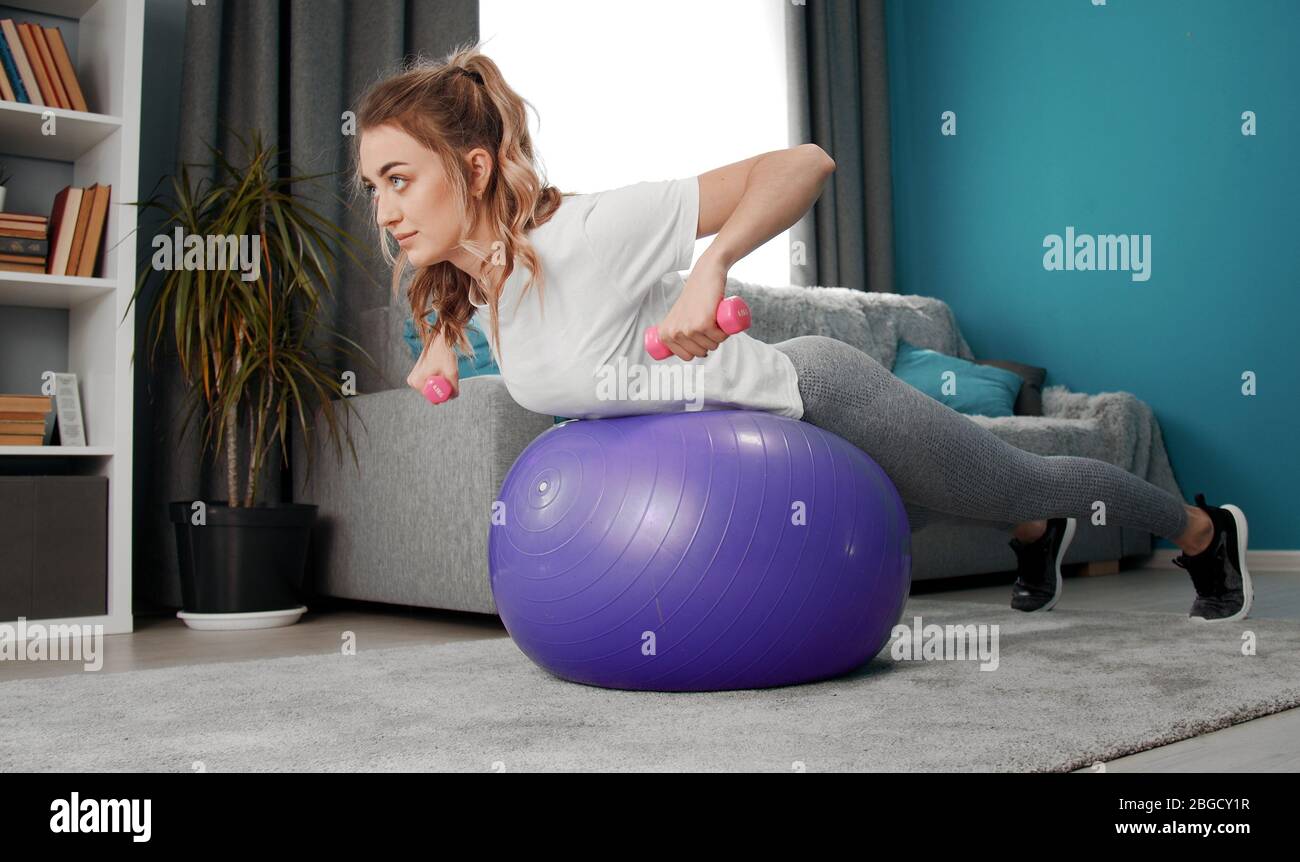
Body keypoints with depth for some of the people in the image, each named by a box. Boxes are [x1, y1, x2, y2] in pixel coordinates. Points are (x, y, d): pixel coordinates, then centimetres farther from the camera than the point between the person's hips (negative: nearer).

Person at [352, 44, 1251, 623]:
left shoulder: (585, 234, -34)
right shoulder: (463, 278, -10)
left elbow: (804, 162, -33)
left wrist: (710, 266, -48)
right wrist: (442, 341, -1)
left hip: (820, 402, -7)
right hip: (764, 457, 7)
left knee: (1023, 482, 18)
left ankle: (1206, 529, 48)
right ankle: (1037, 538, 65)